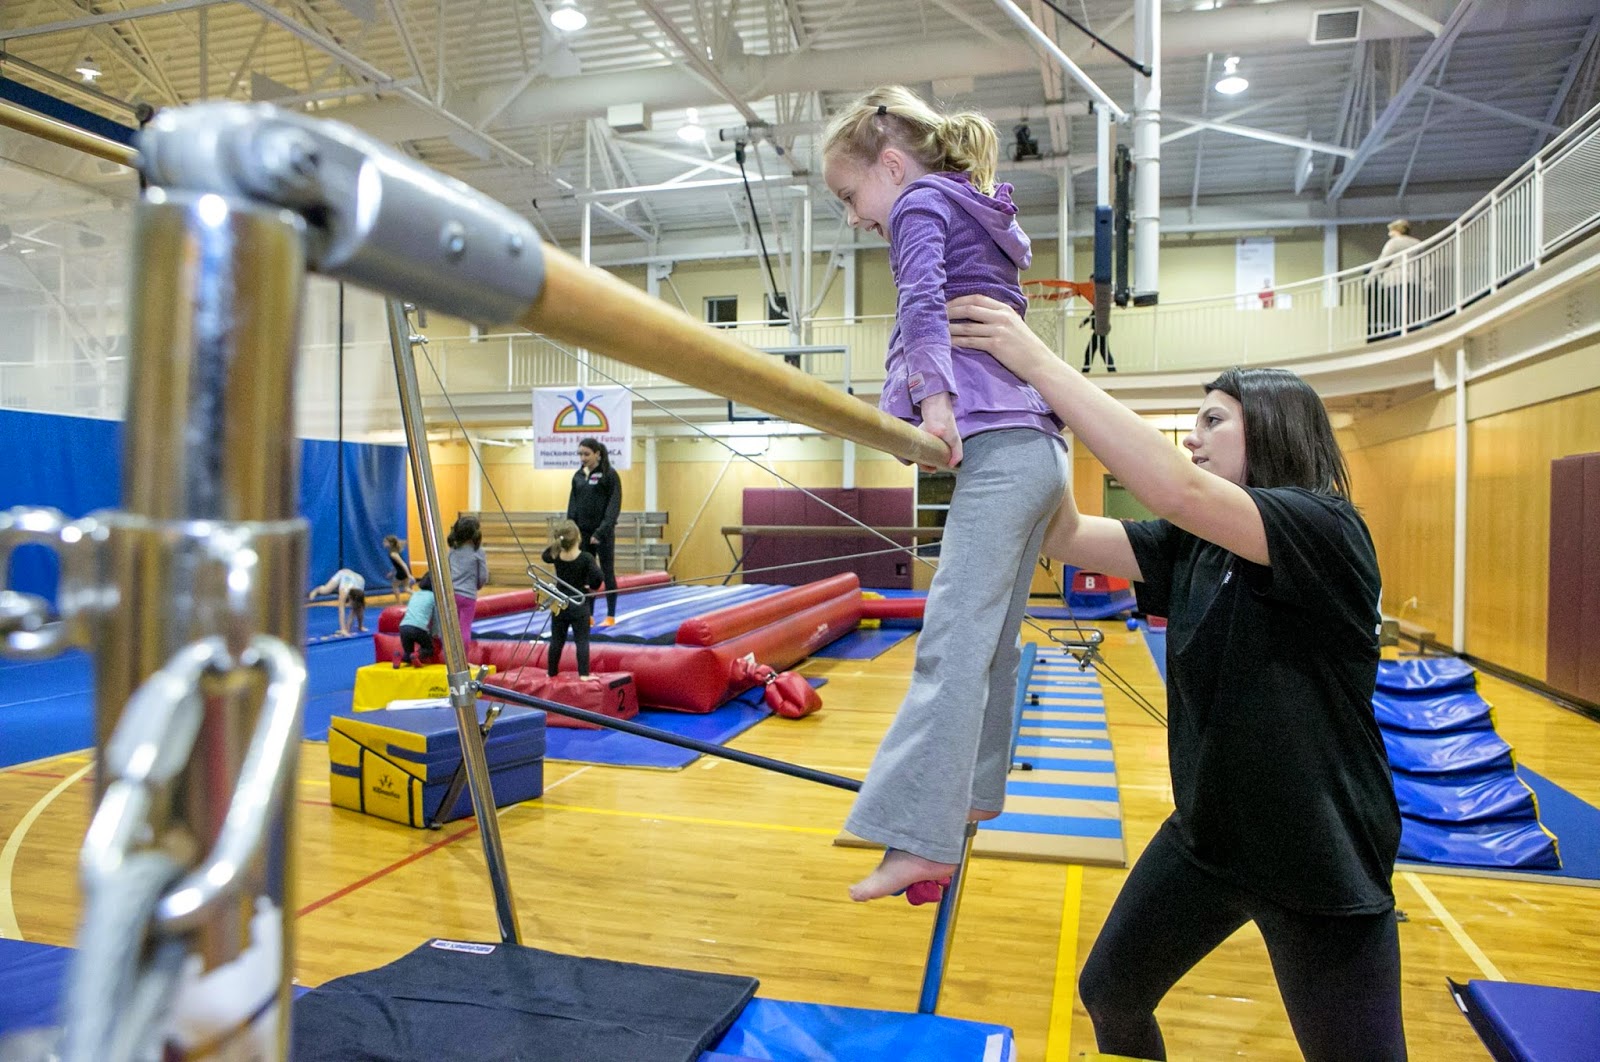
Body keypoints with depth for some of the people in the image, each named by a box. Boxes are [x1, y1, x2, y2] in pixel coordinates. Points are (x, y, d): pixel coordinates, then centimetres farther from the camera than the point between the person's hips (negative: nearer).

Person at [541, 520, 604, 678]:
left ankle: (552, 672, 22)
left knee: (557, 640, 13)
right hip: (579, 606, -4)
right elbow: (597, 577, -23)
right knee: (582, 640, 2)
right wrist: (592, 587, -3)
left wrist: (556, 543, 7)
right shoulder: (586, 558, -16)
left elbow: (545, 555, 18)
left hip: (559, 605, 4)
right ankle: (583, 673, -1)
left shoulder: (556, 556, -5)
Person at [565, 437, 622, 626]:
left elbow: (614, 506, -13)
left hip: (603, 532, -5)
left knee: (607, 573, 4)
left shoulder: (609, 475, -8)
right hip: (582, 532, 5)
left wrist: (601, 532, -20)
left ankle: (610, 616, 12)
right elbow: (572, 505, 11)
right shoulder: (578, 476, 8)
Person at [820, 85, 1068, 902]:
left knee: (952, 645, -17)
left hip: (999, 447, -10)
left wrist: (934, 397, -29)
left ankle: (920, 838, -19)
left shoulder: (922, 202, 3)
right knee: (992, 639, 15)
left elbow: (923, 301, -17)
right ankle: (975, 788, 26)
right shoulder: (981, 217, 30)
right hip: (1037, 447, 10)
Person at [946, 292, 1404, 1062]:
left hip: (1321, 861, -6)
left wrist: (1042, 365, -34)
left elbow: (1176, 488, -36)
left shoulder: (1327, 529, -20)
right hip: (1207, 833, 7)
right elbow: (1067, 537, -5)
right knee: (1108, 995, 17)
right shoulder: (1193, 543, 2)